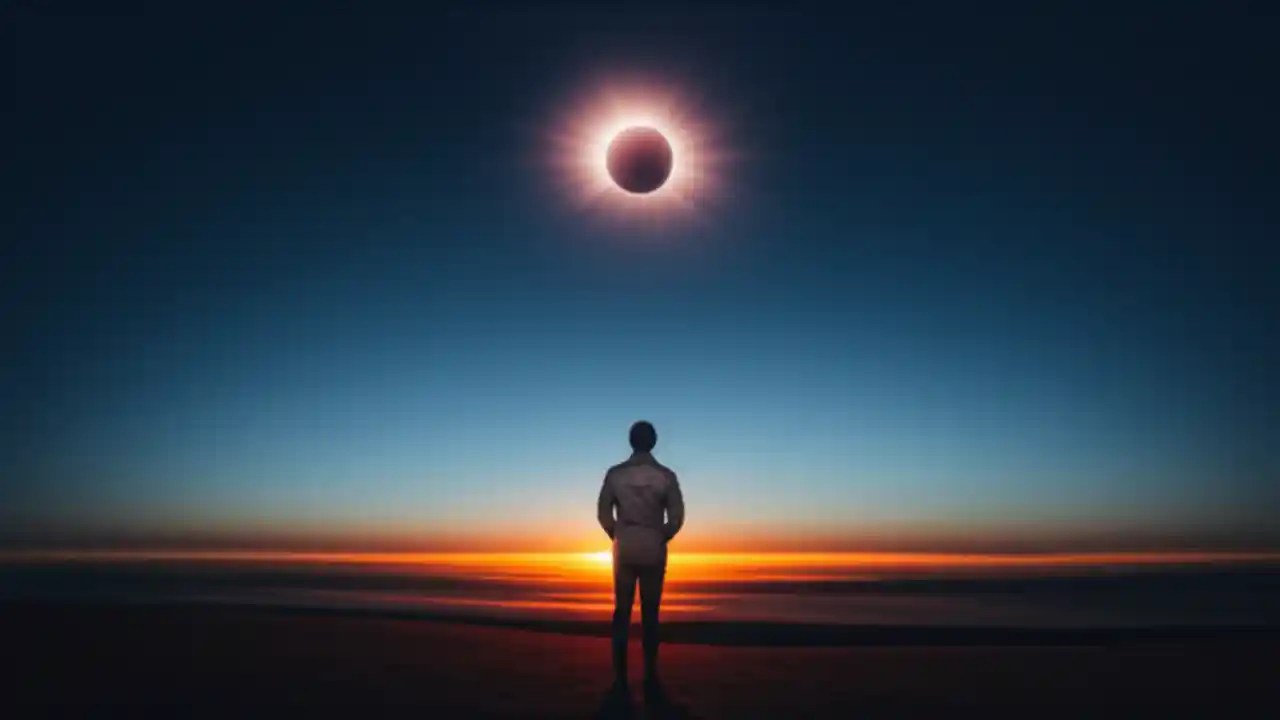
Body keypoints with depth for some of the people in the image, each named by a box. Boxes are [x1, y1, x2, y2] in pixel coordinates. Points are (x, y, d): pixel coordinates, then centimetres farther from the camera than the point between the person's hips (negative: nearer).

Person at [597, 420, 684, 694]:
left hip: (624, 548, 0)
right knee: (650, 613, 7)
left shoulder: (615, 473, -4)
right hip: (653, 550, 0)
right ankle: (650, 676, 10)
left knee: (622, 611, 6)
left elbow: (603, 512, -1)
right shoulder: (666, 475, -5)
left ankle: (620, 676, 5)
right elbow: (677, 518, -5)